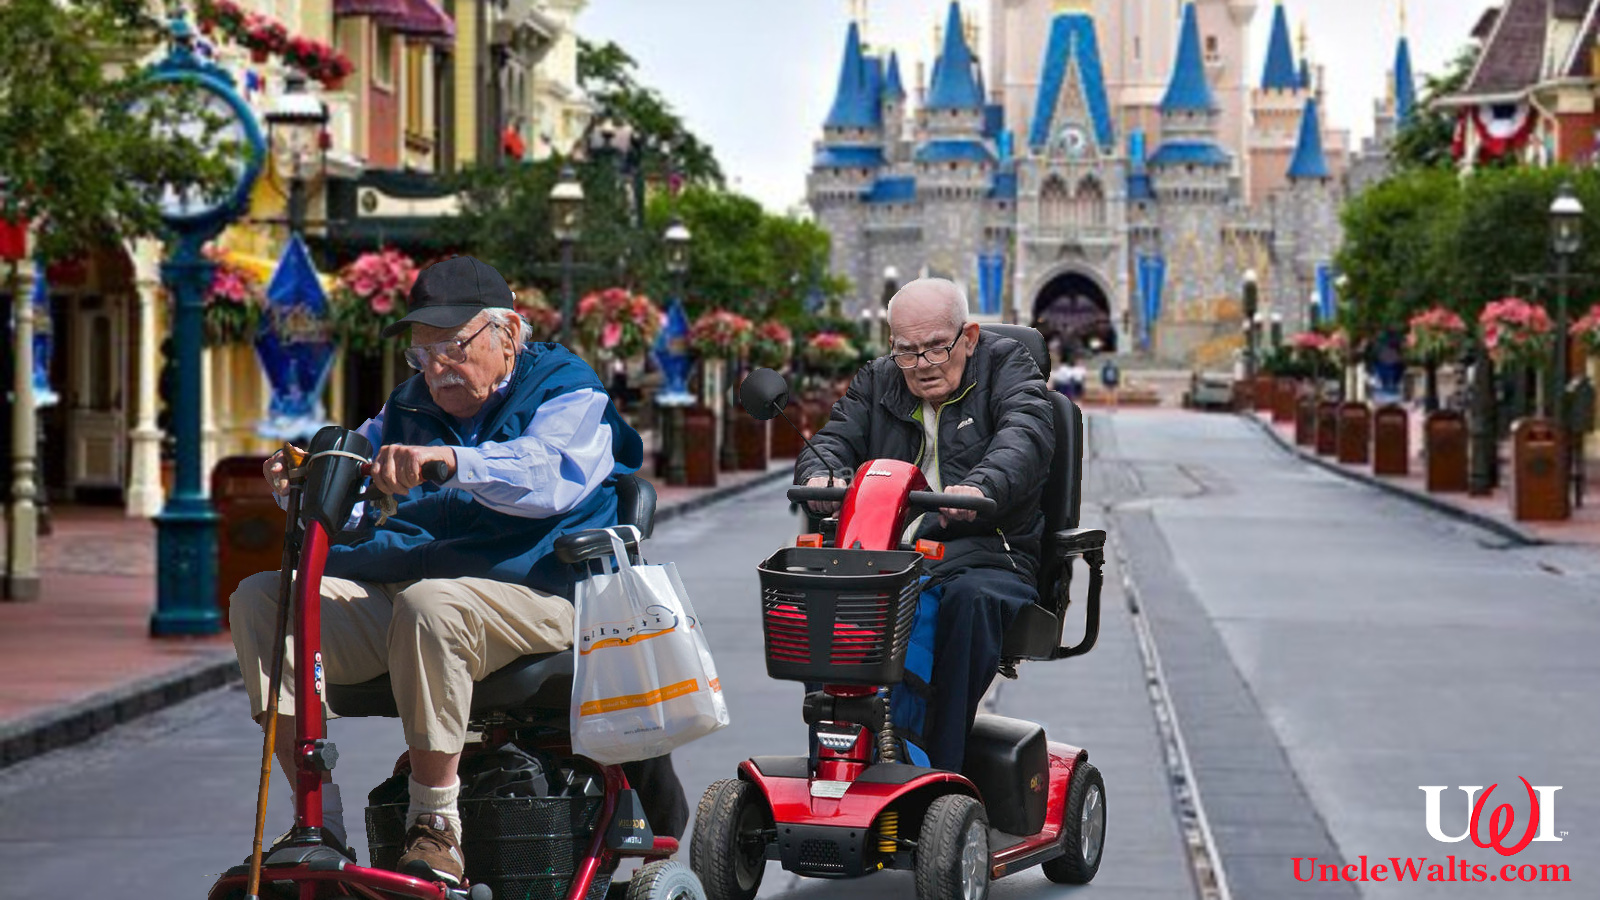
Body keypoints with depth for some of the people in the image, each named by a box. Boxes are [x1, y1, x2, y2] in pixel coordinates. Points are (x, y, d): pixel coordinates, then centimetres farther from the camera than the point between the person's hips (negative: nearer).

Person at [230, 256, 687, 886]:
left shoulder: (567, 391, 4)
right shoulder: (409, 408, 25)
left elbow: (548, 476, -18)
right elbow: (350, 510, 23)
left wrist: (452, 462, -36)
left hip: (531, 597, -6)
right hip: (392, 590, 7)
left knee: (428, 602, -40)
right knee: (262, 599, -14)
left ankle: (435, 828, -29)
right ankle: (318, 824, -15)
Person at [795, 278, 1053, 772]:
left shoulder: (1006, 365, 5)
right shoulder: (876, 382, 19)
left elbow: (1027, 434, -15)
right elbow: (835, 440, 8)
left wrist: (980, 487, -37)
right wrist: (820, 476, -19)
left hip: (983, 556, -3)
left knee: (971, 600, -37)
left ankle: (938, 772, -36)